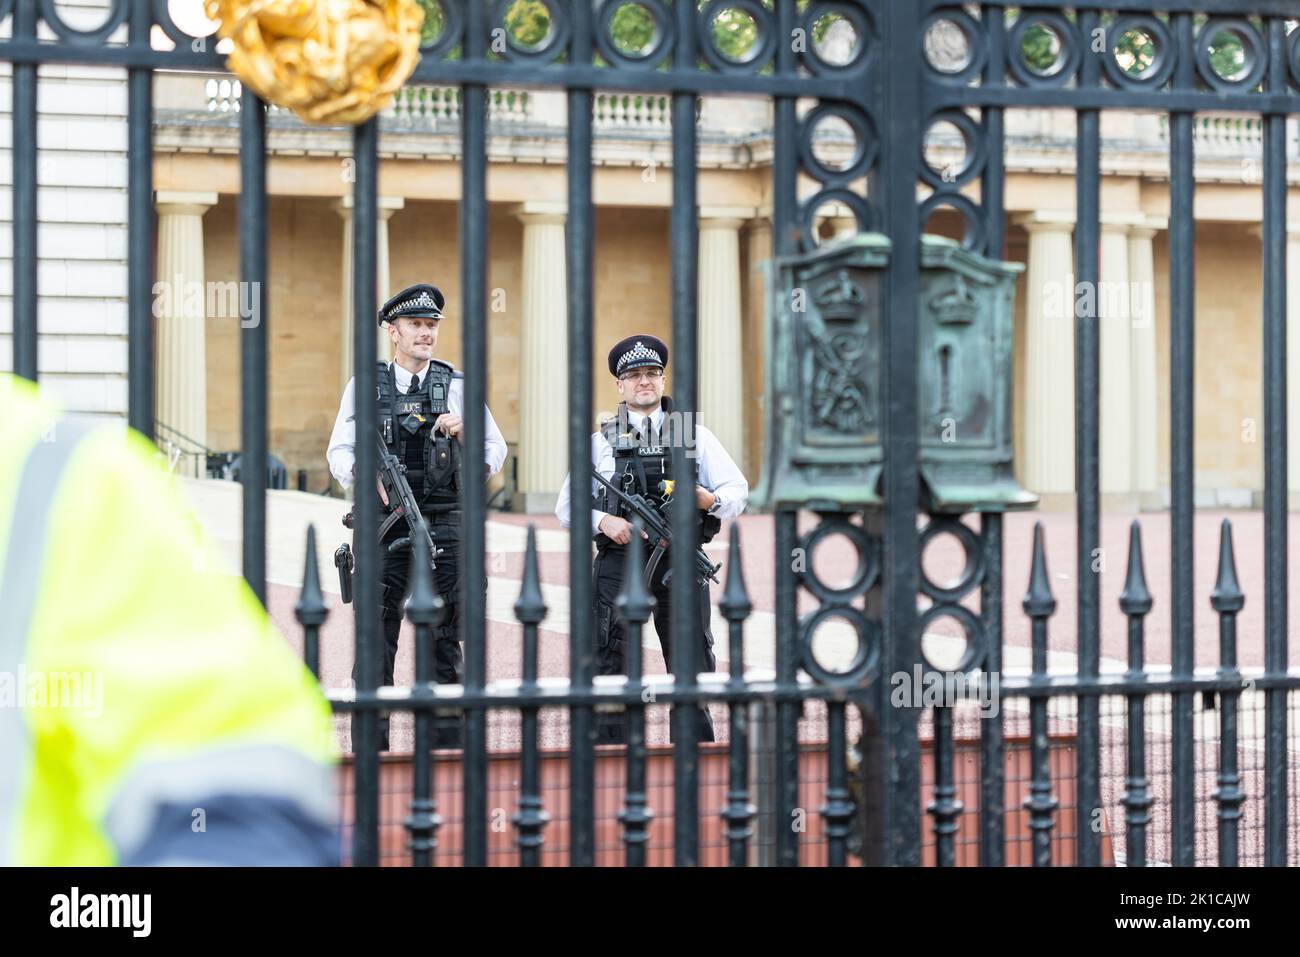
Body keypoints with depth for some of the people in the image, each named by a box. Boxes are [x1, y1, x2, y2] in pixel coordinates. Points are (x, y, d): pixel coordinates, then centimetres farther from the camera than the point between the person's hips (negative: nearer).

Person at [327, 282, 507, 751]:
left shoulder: (458, 387, 9)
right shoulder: (365, 385, 8)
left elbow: (497, 449, 6)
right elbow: (339, 450, 7)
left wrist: (466, 433, -13)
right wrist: (362, 473, -14)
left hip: (445, 524, 1)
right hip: (385, 521, -1)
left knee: (445, 641, 4)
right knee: (376, 636, -2)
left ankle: (447, 746, 8)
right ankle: (371, 749, 1)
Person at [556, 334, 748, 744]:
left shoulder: (695, 436, 12)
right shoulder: (600, 442, 11)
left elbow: (738, 490, 10)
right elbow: (567, 506, 10)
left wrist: (712, 501, -13)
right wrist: (603, 522, -9)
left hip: (680, 563, 1)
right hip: (619, 561, -1)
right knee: (611, 665, -3)